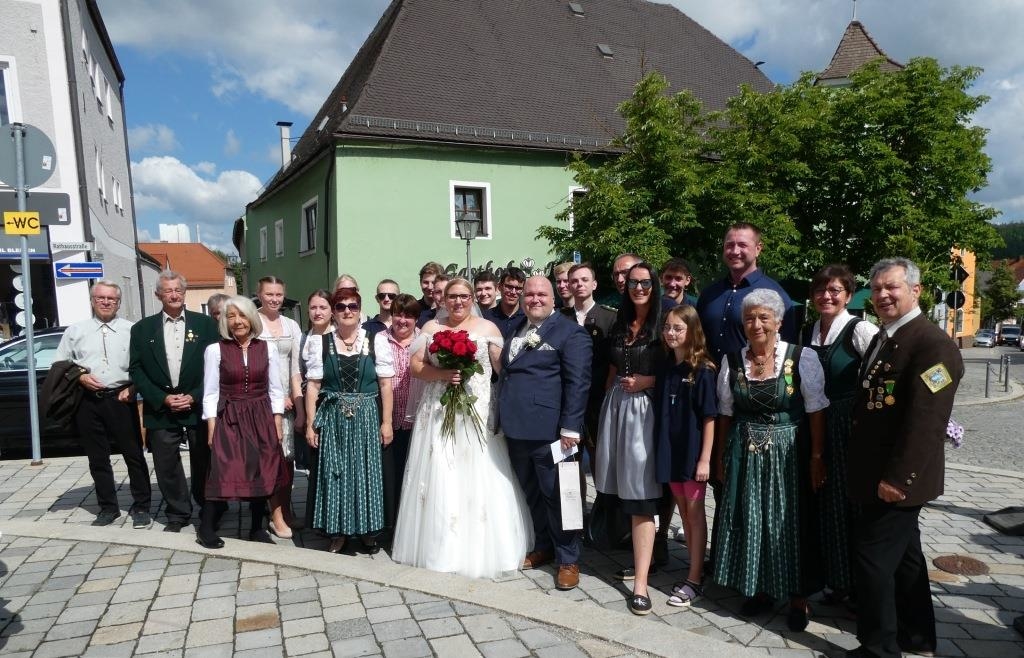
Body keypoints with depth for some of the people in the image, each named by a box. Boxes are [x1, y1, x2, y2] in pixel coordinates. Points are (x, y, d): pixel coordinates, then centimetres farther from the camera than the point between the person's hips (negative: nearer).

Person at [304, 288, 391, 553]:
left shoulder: (374, 341, -1)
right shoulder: (321, 343, 2)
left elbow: (385, 384, -1)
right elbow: (313, 385, 1)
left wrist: (386, 422, -4)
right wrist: (311, 424, -3)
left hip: (367, 418, 0)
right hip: (333, 418, 1)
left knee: (367, 471, 7)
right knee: (334, 473, 7)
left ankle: (369, 530, 22)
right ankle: (338, 531, 21)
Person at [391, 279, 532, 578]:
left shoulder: (488, 328, 3)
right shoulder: (431, 328, 9)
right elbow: (416, 366, 4)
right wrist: (444, 374, -13)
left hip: (478, 413, -2)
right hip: (438, 414, 2)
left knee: (479, 479, -1)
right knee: (439, 479, 4)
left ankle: (482, 549, 13)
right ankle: (440, 547, 18)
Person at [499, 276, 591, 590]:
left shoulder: (570, 332, -7)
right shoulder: (515, 330, 16)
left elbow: (577, 383, -13)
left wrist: (570, 428, -18)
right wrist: (503, 420, 19)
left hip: (548, 432, -7)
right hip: (516, 429, 7)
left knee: (556, 496, 3)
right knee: (531, 494, 17)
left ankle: (569, 559, 17)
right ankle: (542, 546, 33)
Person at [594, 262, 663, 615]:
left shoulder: (663, 326, -3)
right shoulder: (620, 325, 14)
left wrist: (649, 381, -15)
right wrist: (606, 406, 15)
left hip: (645, 409, -6)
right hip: (616, 407, 6)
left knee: (641, 497, -7)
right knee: (626, 492, 11)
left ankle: (641, 581, -5)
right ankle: (641, 557, 27)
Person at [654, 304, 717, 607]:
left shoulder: (703, 370, -12)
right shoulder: (664, 367, 3)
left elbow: (709, 417, -13)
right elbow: (659, 411, 8)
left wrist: (705, 458, -15)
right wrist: (660, 448, 4)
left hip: (693, 451, -5)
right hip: (670, 449, 5)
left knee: (695, 512, 5)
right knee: (684, 511, 14)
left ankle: (695, 580, 14)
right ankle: (696, 569, 28)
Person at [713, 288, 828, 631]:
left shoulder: (802, 358, -8)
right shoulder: (732, 361, 3)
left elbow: (816, 412, -7)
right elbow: (725, 414, 8)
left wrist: (817, 457, -10)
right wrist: (722, 457, 8)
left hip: (787, 453, -3)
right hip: (744, 453, 3)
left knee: (789, 522, 5)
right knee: (749, 521, 10)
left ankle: (798, 598, 22)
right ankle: (759, 590, 29)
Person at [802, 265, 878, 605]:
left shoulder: (860, 330, -10)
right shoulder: (808, 334, 8)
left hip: (850, 428, -5)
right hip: (818, 428, 5)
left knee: (851, 504, 3)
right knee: (825, 504, 11)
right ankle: (835, 579, 27)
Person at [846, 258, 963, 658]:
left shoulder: (933, 344, -18)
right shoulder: (883, 338, 13)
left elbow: (925, 421, -24)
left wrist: (897, 477, -24)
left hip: (896, 479, -9)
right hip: (876, 474, 10)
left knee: (873, 556, -3)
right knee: (902, 553, 20)